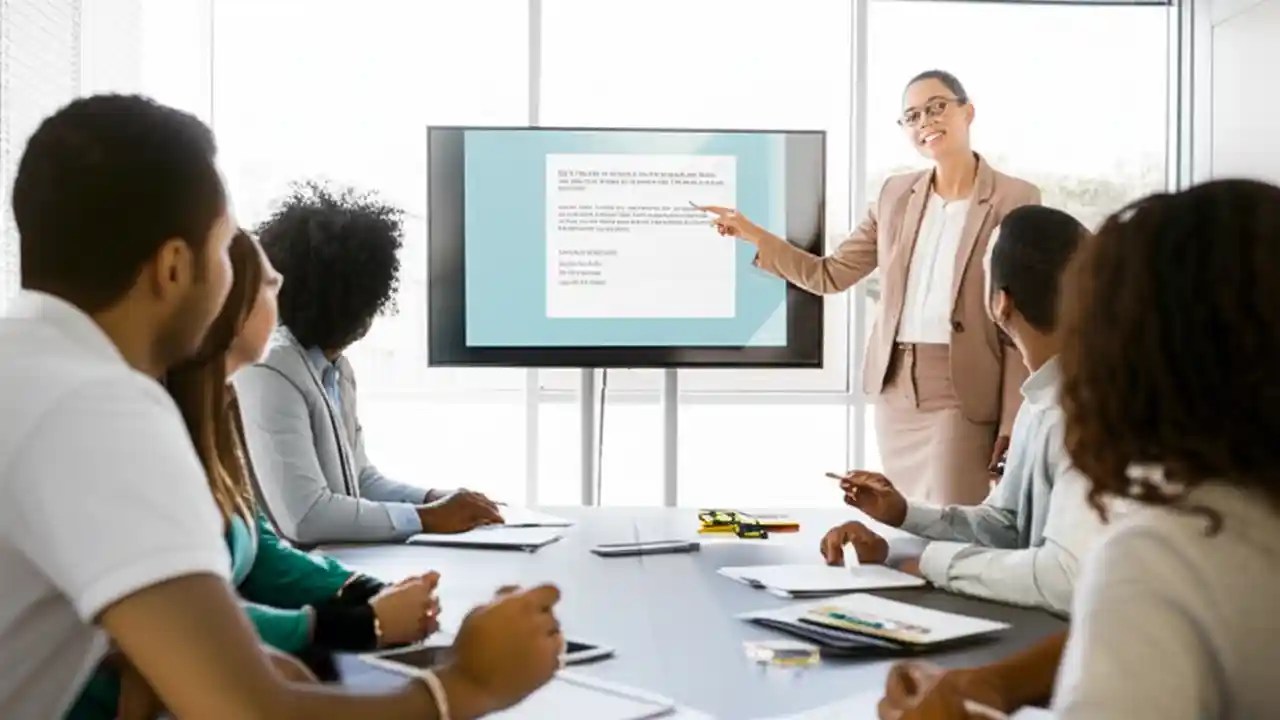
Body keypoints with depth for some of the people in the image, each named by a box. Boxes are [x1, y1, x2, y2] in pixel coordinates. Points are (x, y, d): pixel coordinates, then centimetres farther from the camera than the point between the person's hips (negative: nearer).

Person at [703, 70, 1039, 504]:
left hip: (961, 393, -5)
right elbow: (830, 275, 12)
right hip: (895, 388, 5)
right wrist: (754, 235, 2)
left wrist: (1013, 423, -10)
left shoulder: (1016, 200, -5)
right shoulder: (896, 194, 9)